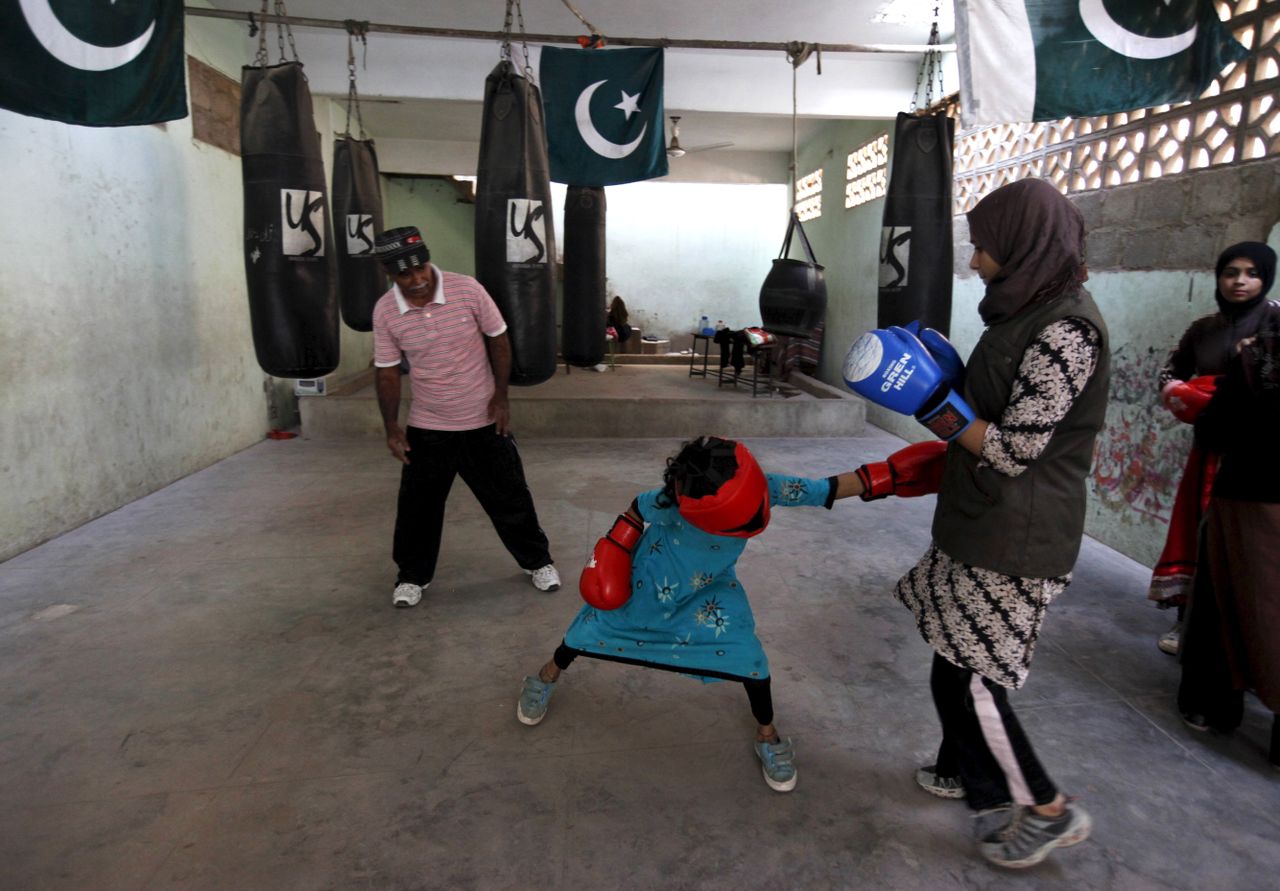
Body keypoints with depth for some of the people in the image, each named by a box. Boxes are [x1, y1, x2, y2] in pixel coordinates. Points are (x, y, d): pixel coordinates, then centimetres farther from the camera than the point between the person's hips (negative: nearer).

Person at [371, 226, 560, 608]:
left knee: (508, 496, 8)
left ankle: (538, 560, 29)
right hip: (427, 427, 1)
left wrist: (500, 397, -8)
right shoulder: (385, 311, -9)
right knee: (417, 505, 8)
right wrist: (391, 427, -5)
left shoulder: (467, 289, -15)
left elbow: (498, 340, -4)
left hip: (484, 421, -1)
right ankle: (413, 575, 30)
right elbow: (388, 371, -1)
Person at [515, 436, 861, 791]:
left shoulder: (760, 485, -35)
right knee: (595, 627, 14)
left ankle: (767, 735, 19)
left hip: (712, 589, 2)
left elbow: (825, 490, -32)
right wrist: (612, 548, -7)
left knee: (749, 656, -10)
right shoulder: (670, 502, -39)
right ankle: (548, 675, 46)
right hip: (649, 578, -1)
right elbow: (638, 509, -17)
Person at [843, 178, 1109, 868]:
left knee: (967, 679, -1)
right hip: (980, 527, 9)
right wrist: (940, 376, 4)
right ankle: (967, 772, 40)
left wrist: (930, 400, -21)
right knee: (957, 661, 19)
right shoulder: (1030, 312, 11)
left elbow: (1013, 450, -21)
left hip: (1013, 542, -9)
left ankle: (1049, 811, 20)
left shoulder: (1065, 330, -20)